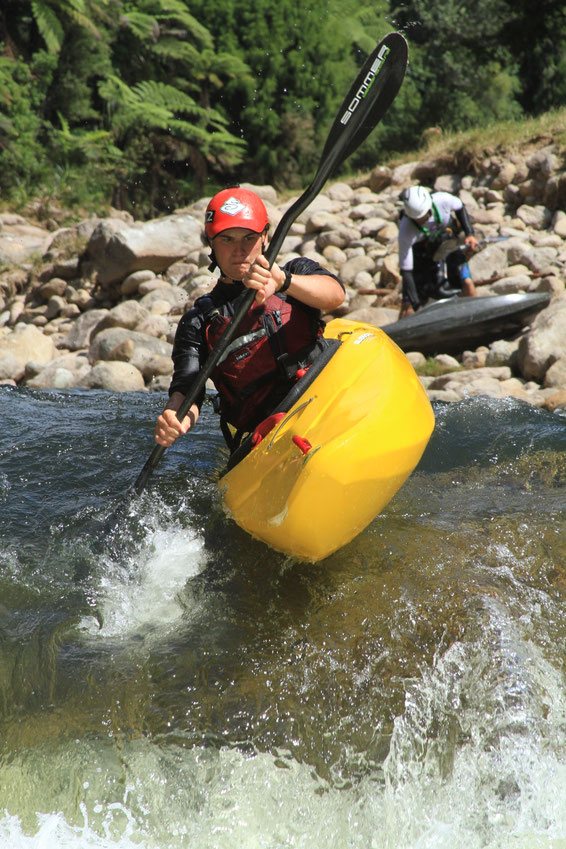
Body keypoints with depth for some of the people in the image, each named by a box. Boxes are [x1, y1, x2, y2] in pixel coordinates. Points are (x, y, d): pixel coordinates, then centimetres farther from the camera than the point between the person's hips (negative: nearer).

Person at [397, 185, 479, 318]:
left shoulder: (443, 199, -30)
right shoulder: (405, 231, -35)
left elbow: (460, 208, -3)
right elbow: (406, 270, -31)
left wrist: (469, 234, -13)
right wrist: (415, 304, -35)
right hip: (422, 256, -2)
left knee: (467, 283, -19)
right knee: (408, 308, -11)